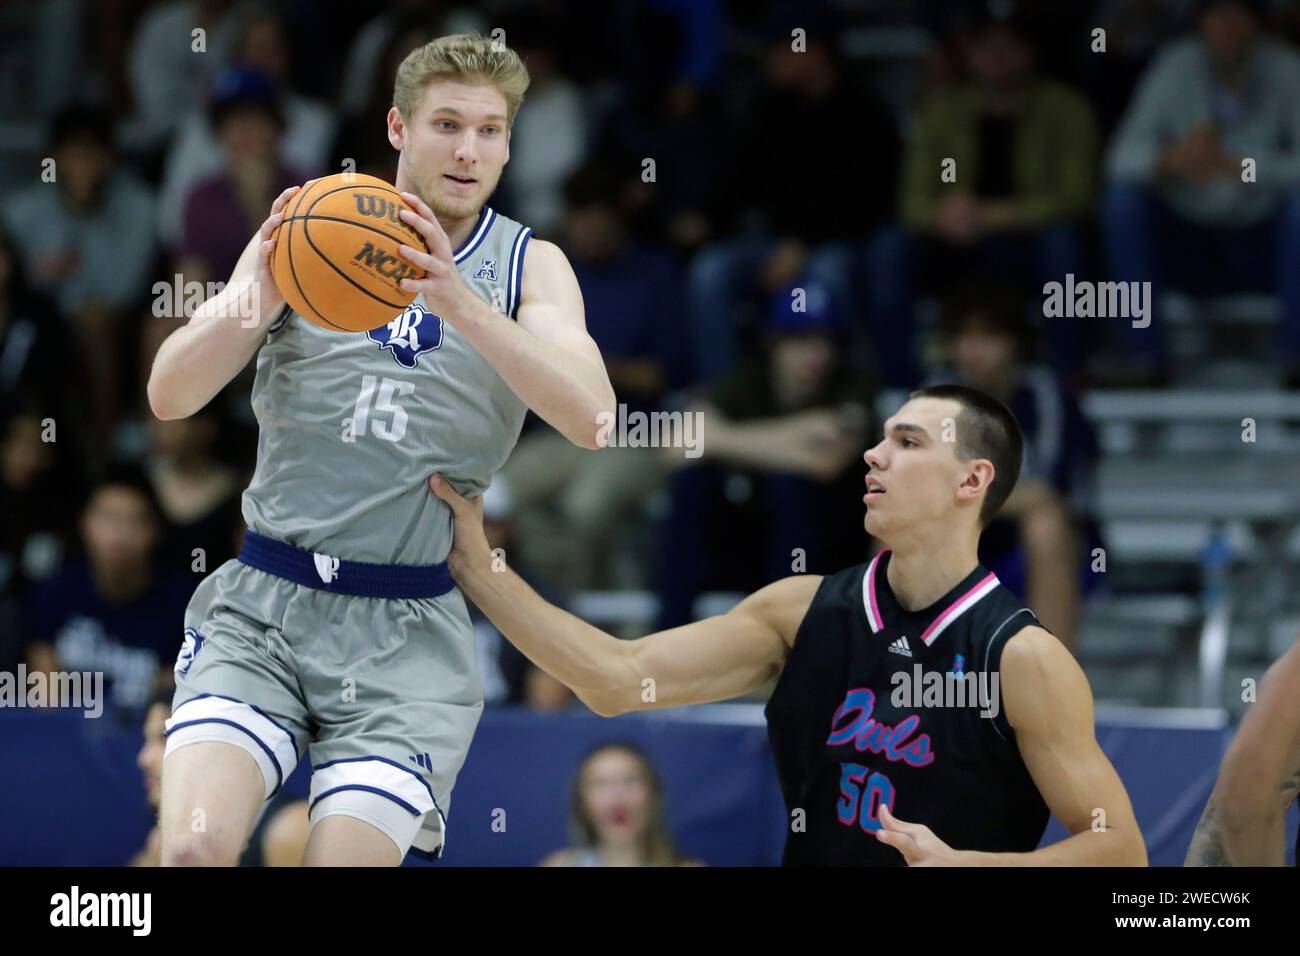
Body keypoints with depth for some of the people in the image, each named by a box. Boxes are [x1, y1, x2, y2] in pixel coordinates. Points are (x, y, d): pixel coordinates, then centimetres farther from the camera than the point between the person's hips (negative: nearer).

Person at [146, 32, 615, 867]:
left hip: (406, 636, 0)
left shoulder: (530, 266, 5)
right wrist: (255, 303, -24)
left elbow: (590, 418, -13)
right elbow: (171, 395, -3)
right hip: (261, 609, 0)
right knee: (192, 850, -19)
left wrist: (463, 304, -28)